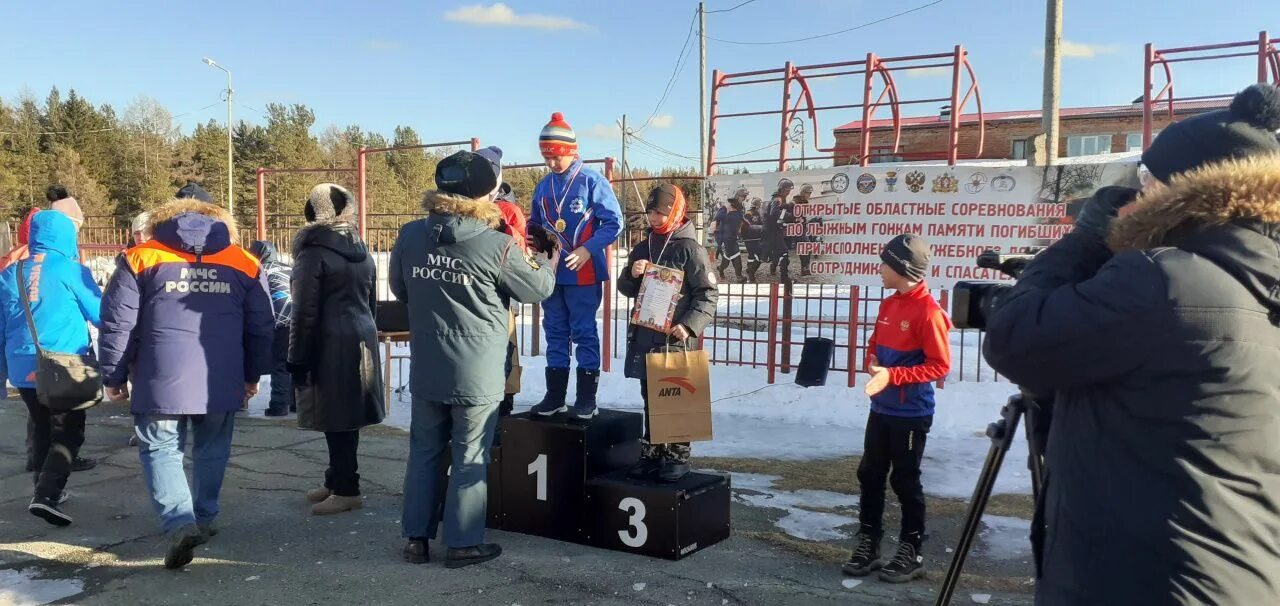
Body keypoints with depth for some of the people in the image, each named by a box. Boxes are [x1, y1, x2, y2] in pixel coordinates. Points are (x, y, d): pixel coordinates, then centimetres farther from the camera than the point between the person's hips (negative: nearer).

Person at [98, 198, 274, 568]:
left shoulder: (140, 258, 5)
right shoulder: (244, 263, 9)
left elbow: (117, 323, 2)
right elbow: (260, 327, 11)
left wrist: (114, 376, 10)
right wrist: (253, 374, 22)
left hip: (161, 379, -2)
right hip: (221, 381, 2)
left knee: (161, 450, 6)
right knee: (212, 450, 18)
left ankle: (179, 521, -11)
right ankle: (205, 518, 27)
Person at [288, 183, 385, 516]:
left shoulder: (314, 252, -11)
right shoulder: (362, 251, 13)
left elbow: (305, 313, -13)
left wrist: (297, 359, -9)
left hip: (330, 345, -8)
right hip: (361, 340, 8)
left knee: (336, 418, -2)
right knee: (346, 416, 14)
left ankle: (346, 490, 2)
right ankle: (336, 480, 24)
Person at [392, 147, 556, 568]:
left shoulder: (410, 235, -2)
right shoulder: (496, 245, -16)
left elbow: (400, 290, 14)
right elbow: (538, 289, -1)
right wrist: (551, 260, 19)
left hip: (426, 370, 4)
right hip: (476, 373, -4)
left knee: (424, 452, 15)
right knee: (469, 459, 7)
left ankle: (416, 538, 23)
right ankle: (463, 544, 15)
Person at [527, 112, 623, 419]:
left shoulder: (592, 181, -9)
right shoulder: (543, 186, 9)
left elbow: (614, 222, -11)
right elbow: (535, 224, 19)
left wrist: (588, 249, -21)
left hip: (583, 274, -6)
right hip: (551, 273, 6)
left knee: (584, 334, 1)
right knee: (555, 333, 12)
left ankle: (587, 398, 9)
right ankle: (555, 396, 20)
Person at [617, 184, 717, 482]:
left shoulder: (690, 249, -6)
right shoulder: (642, 248, 14)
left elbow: (708, 294, -10)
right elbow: (627, 290, 20)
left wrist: (689, 325, -22)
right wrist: (631, 274, -2)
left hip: (676, 339, -6)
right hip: (644, 336, 6)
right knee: (650, 399, 12)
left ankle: (678, 457, 11)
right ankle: (651, 454, 22)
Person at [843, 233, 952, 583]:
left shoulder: (928, 311, -17)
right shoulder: (889, 304, 8)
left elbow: (940, 366, -17)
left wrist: (893, 375, -24)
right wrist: (872, 362, -2)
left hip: (912, 413, -7)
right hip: (881, 408, 8)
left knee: (905, 480, 3)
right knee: (870, 474, 10)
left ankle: (911, 553, 17)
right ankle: (867, 545, 22)